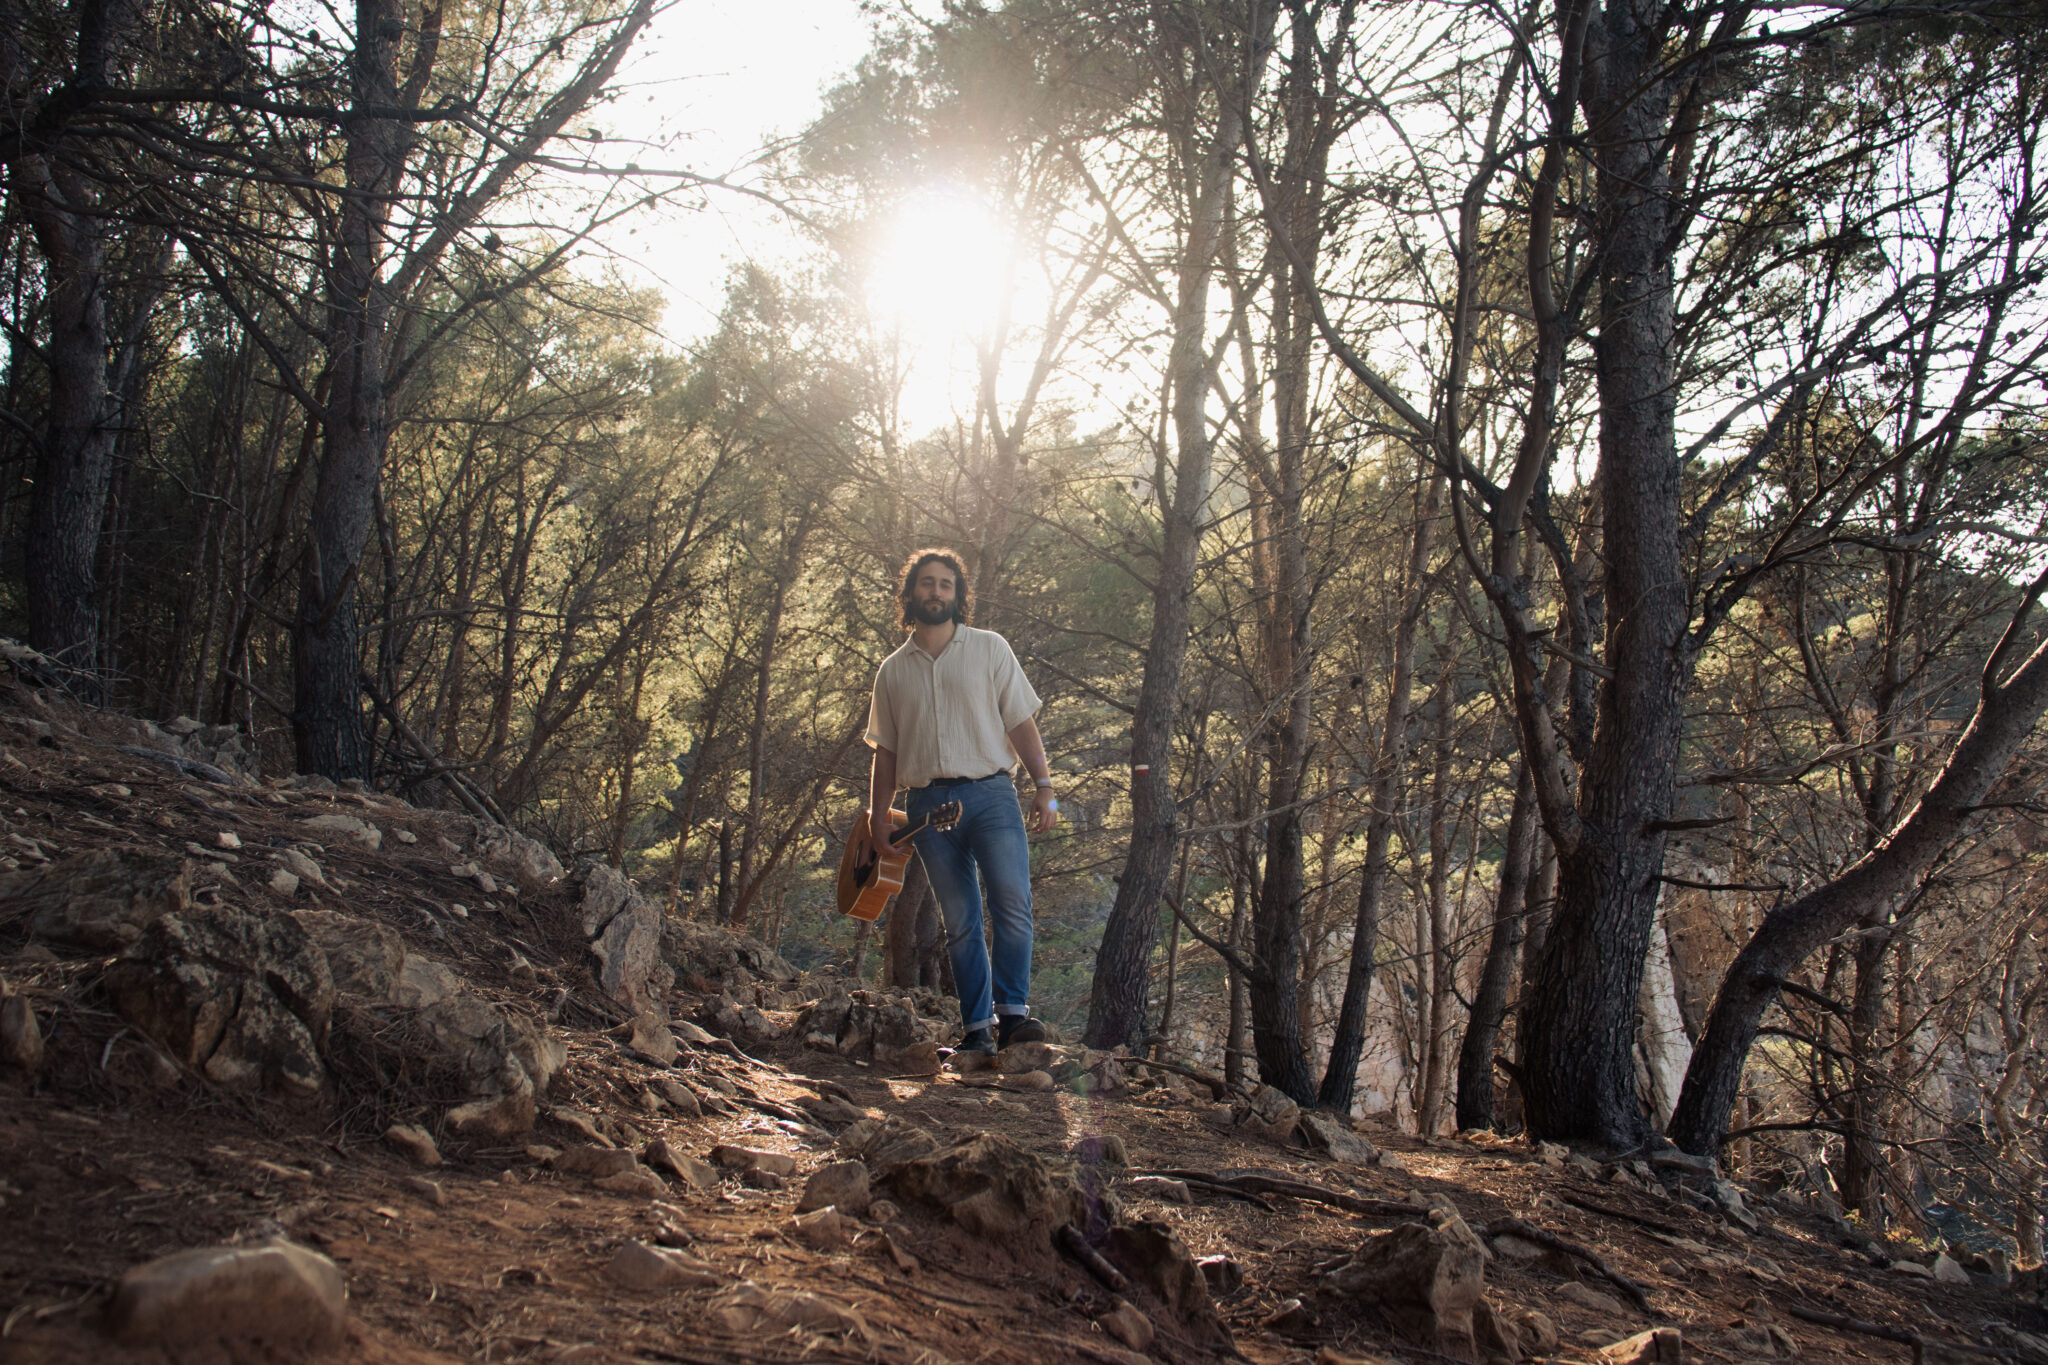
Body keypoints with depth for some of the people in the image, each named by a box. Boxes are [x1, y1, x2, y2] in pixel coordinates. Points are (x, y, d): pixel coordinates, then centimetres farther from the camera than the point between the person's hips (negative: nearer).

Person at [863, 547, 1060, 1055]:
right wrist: (878, 814, 9)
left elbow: (1022, 723, 6)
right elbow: (886, 751, 18)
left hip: (989, 792, -2)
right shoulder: (893, 671, 15)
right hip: (929, 803, 2)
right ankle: (977, 1027, 6)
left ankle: (1012, 1011, -13)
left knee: (1013, 904, -17)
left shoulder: (989, 648, 9)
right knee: (960, 923, 3)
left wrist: (1044, 785, -3)